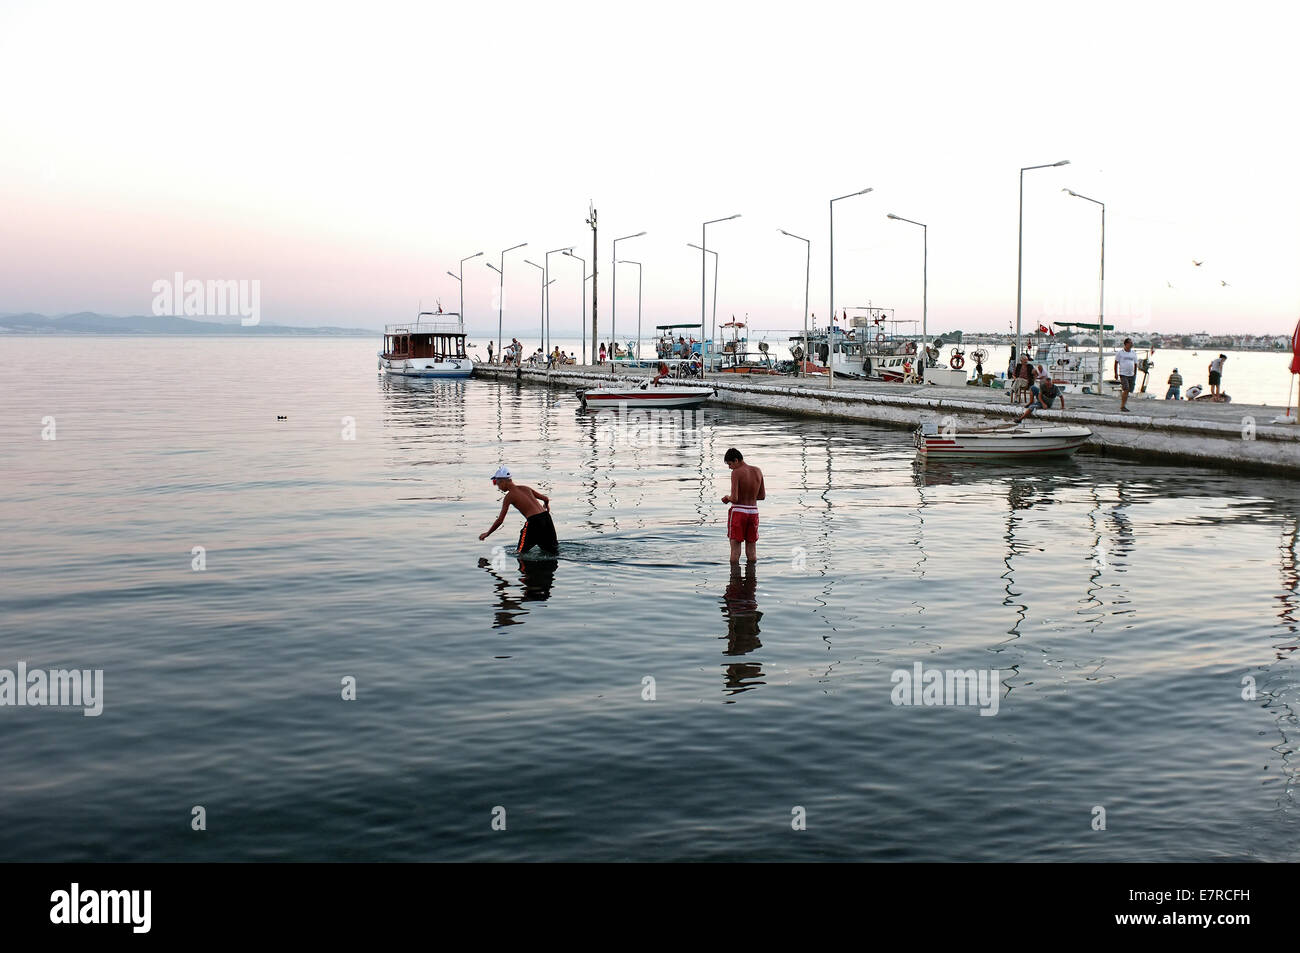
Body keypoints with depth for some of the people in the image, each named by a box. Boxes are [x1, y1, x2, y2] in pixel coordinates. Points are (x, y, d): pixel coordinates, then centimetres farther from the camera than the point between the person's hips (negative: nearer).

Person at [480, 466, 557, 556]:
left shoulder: (509, 496, -1)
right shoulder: (525, 488, 16)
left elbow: (500, 521, 0)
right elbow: (546, 499, 16)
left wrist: (487, 534, 13)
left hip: (534, 521, -6)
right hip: (546, 517, 6)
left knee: (521, 553, 6)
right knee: (552, 551, 17)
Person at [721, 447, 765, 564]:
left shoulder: (736, 473, -14)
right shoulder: (758, 471, 3)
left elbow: (734, 498, -18)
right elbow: (762, 496, 9)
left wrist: (728, 498, 3)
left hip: (738, 511, -5)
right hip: (753, 511, 5)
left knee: (735, 549, 1)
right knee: (751, 550, 11)